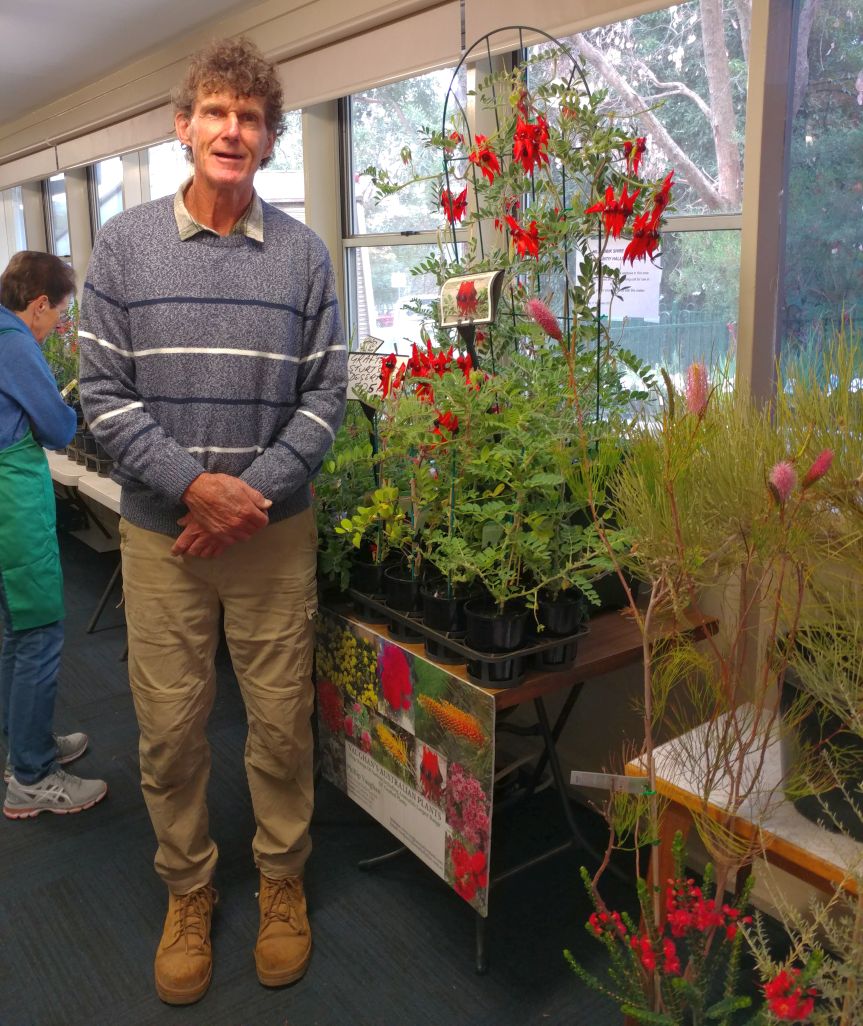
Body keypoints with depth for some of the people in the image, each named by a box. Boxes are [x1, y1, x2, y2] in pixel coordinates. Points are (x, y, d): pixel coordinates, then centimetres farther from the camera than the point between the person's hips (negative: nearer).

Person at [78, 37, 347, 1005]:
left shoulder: (302, 253, 3)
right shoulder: (125, 243, 2)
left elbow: (325, 392, 1)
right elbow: (104, 391, -2)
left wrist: (254, 492, -11)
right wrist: (195, 486, -13)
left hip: (275, 527, 0)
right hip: (162, 528, 0)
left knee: (281, 719, 9)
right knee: (169, 725, 10)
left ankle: (282, 879, 33)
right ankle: (187, 889, 33)